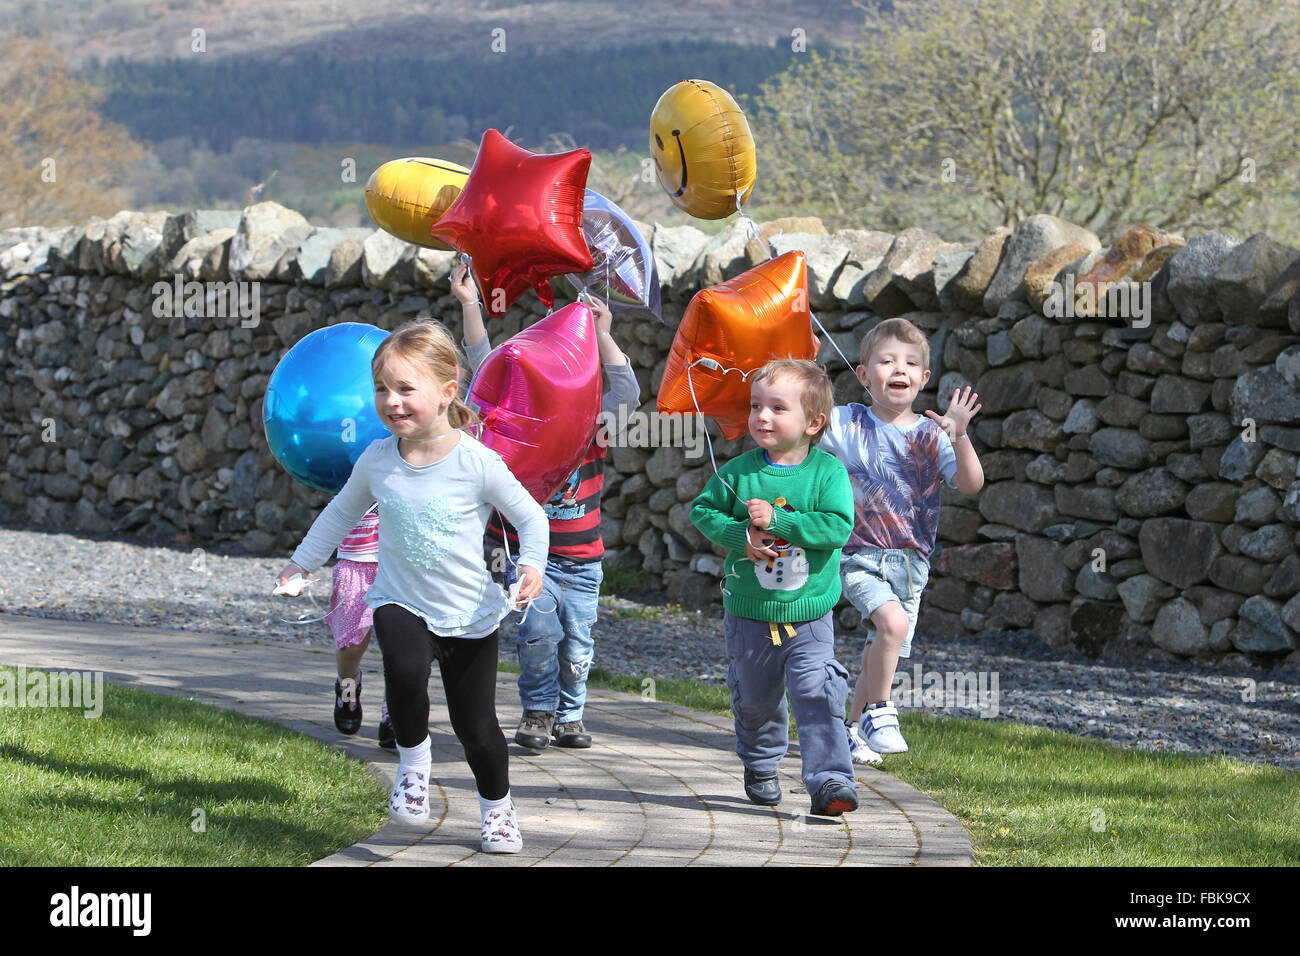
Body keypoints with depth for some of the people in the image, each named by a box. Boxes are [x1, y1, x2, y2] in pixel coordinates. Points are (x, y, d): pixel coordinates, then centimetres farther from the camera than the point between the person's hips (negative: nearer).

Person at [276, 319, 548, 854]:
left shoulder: (477, 463, -16)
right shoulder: (376, 461, -5)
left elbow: (530, 517, -7)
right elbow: (343, 512, 14)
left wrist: (531, 564, -25)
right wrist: (301, 563, 20)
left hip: (470, 614, -1)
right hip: (400, 603, 1)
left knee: (476, 725, 4)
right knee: (406, 670, -31)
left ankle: (497, 808, 33)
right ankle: (413, 762, -4)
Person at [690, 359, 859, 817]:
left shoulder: (828, 471, -9)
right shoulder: (738, 471, -4)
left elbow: (838, 526, -19)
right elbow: (703, 510, 1)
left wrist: (778, 520, -24)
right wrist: (741, 536, -17)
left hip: (809, 615, -2)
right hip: (748, 615, 2)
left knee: (819, 693, -17)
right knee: (754, 698, 17)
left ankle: (829, 780, -18)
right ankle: (760, 766, 41)